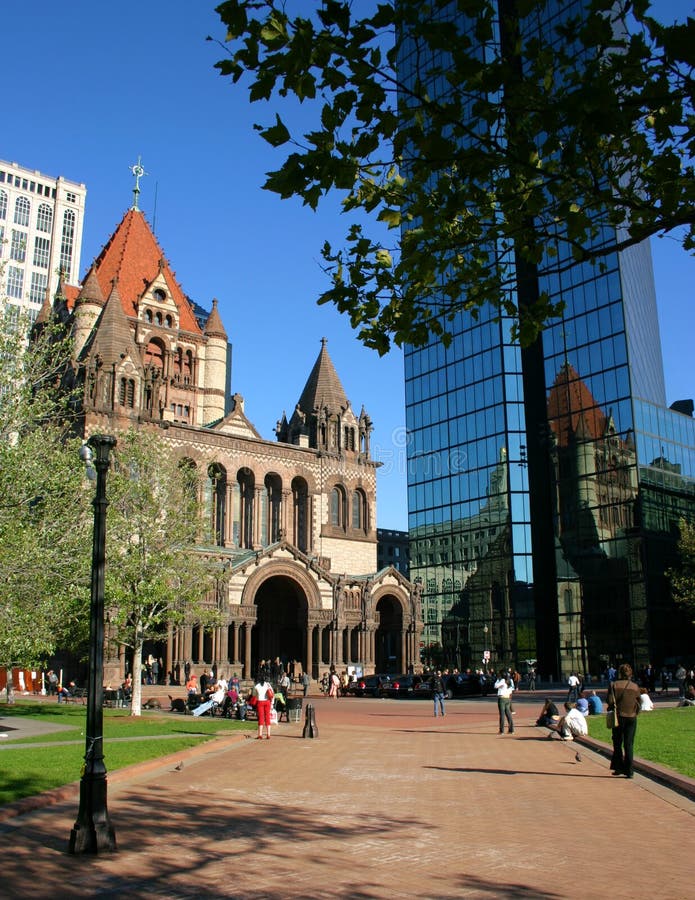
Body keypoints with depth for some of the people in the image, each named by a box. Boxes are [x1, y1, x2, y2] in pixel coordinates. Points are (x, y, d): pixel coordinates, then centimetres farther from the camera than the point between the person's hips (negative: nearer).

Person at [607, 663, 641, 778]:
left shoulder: (613, 685, -5)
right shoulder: (635, 687, 0)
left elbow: (610, 701, -8)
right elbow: (638, 704, 4)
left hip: (618, 717, -1)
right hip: (631, 718, 1)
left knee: (617, 744, 13)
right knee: (629, 745, 4)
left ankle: (618, 767, 13)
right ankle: (628, 771, 2)